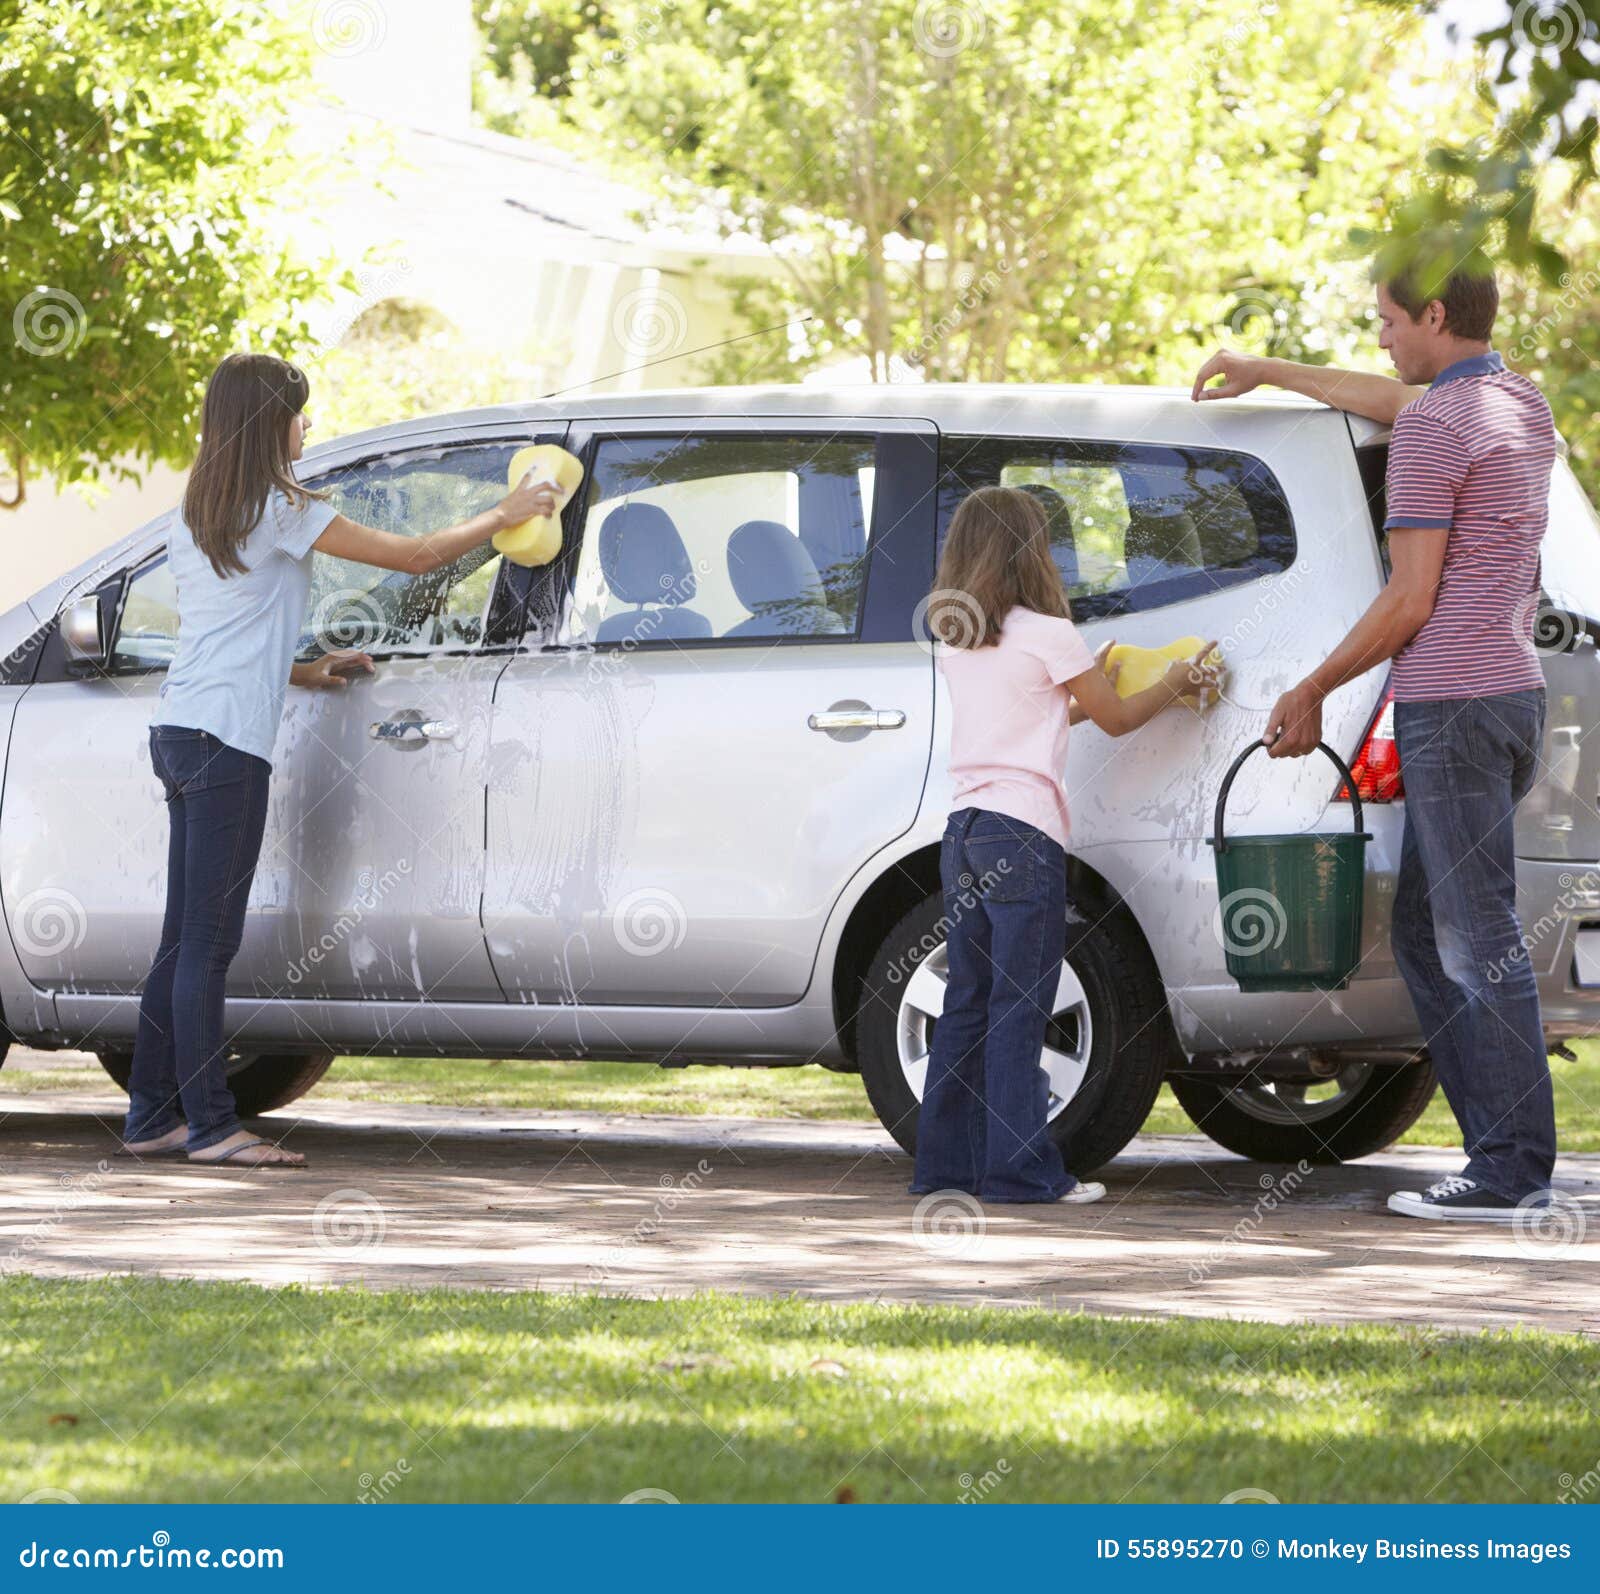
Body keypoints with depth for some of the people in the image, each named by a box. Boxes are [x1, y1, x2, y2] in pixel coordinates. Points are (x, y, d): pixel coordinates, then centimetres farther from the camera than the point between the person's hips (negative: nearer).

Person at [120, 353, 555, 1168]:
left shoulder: (193, 518, 17)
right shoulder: (280, 511, -8)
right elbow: (414, 556, -4)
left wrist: (301, 673, 22)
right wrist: (504, 516, 8)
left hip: (179, 730, 9)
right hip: (226, 741, -9)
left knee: (186, 940, 10)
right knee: (207, 943, -8)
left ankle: (152, 1117, 12)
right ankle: (210, 1126, -7)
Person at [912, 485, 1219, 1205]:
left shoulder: (953, 641, 12)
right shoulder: (1048, 634, -7)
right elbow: (1117, 719, 4)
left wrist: (1086, 687, 33)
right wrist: (1176, 684, 21)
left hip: (963, 831, 7)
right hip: (1022, 834, -7)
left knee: (968, 1004, 10)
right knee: (1018, 1008, -6)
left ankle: (947, 1163, 11)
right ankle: (1019, 1170, -5)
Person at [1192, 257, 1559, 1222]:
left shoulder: (1436, 429, -12)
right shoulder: (1521, 404, 16)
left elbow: (1411, 602, -13)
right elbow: (1391, 399, 37)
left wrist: (1311, 694, -2)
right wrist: (1266, 372, 46)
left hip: (1453, 705, -9)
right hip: (1514, 694, 9)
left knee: (1480, 941, -9)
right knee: (1427, 933, 12)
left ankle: (1515, 1170, -10)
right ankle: (1508, 1154, 9)